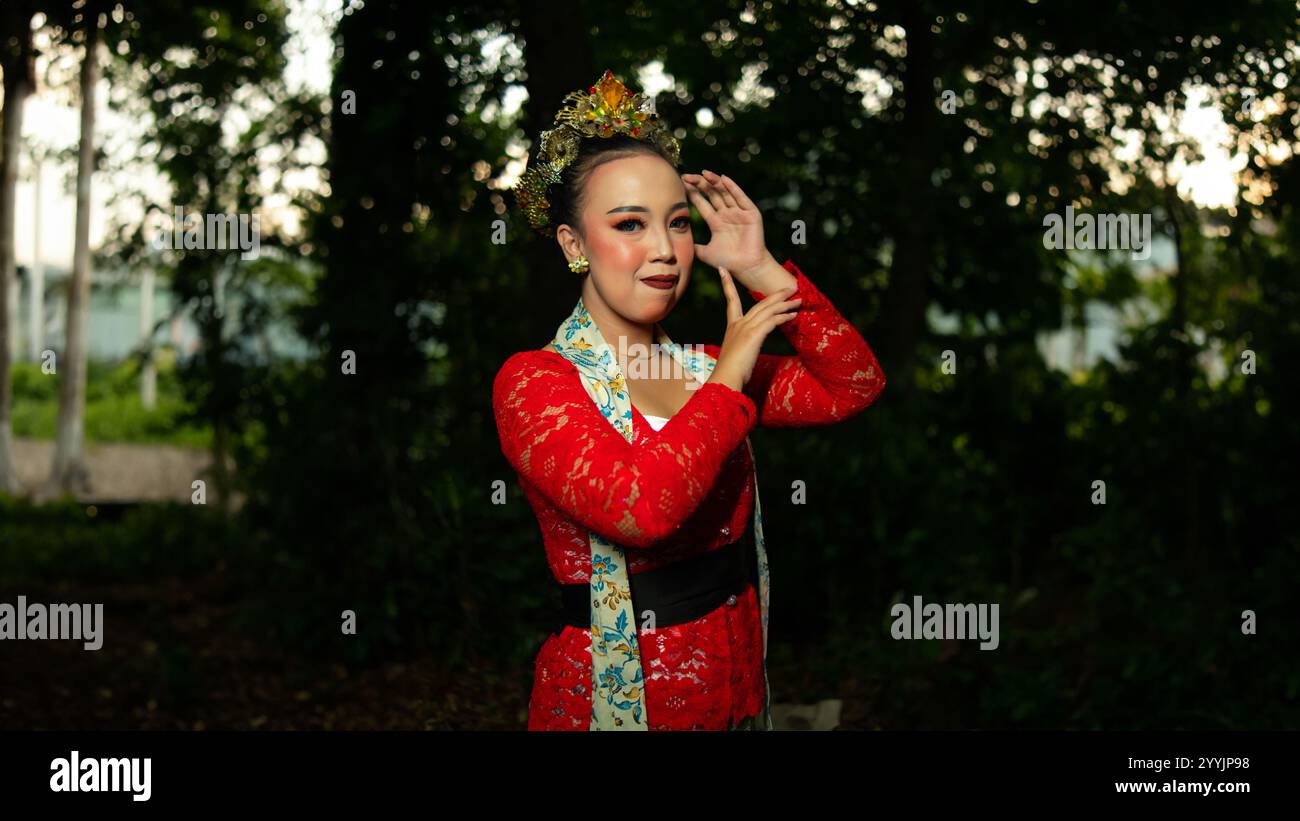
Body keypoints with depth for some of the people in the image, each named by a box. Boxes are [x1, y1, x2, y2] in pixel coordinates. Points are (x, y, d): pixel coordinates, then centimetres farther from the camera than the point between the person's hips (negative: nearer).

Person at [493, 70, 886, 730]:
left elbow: (855, 387, 1)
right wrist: (728, 379, -17)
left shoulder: (702, 367, 6)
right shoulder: (532, 381, -14)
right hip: (611, 702, -6)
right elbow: (639, 507, -30)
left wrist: (763, 273, -6)